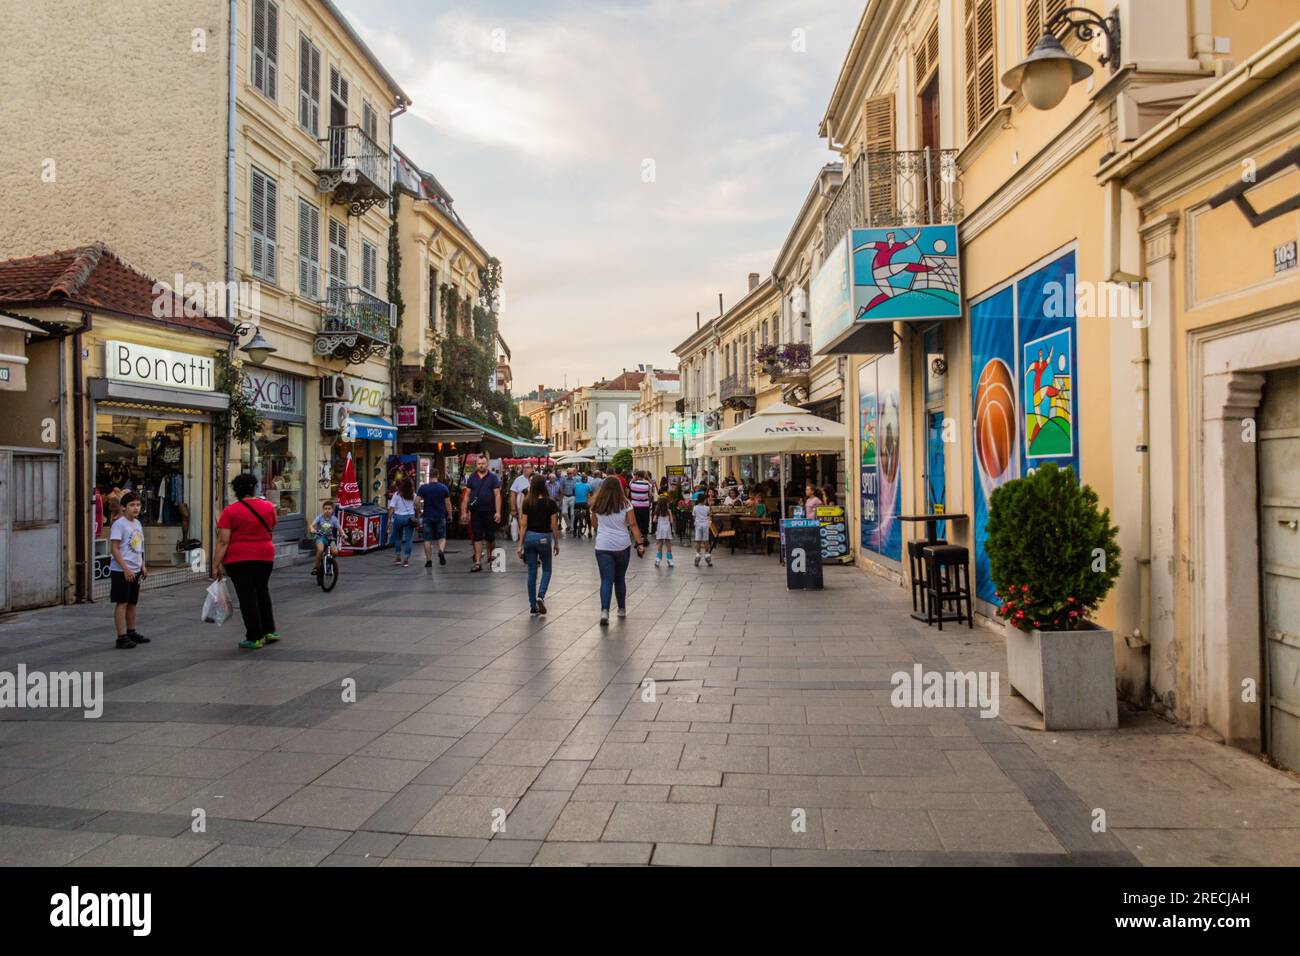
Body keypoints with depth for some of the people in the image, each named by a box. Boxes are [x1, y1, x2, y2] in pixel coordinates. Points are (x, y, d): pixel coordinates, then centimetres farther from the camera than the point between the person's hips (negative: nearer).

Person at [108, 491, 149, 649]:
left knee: (132, 602, 15)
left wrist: (142, 566, 16)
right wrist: (125, 569, -21)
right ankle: (122, 637, -2)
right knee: (122, 602, -5)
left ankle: (131, 632, 26)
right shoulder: (119, 524, -13)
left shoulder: (137, 523, 11)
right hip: (121, 571, -8)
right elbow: (114, 549, -17)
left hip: (135, 570, 8)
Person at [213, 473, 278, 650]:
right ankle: (269, 631, 24)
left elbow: (223, 542, -12)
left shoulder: (230, 511, -9)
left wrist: (216, 565, -9)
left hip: (238, 559, -3)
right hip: (265, 556, 3)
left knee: (247, 597, 4)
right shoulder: (268, 506, 1)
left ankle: (255, 638, 7)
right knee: (262, 592, 21)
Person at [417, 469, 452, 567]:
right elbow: (448, 503, -1)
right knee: (442, 537, 11)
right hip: (440, 517, 0)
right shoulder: (444, 488, -2)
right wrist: (449, 515, 10)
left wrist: (419, 512, 10)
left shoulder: (423, 488, -2)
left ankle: (428, 560, 8)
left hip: (427, 517, 0)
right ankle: (441, 551, -16)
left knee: (427, 539, 7)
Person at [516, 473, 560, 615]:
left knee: (532, 572, 9)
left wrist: (520, 544, 2)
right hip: (544, 538, -2)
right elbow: (554, 525, -6)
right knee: (546, 569, 16)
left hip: (530, 537, 2)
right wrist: (556, 543, 4)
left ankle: (533, 606, 12)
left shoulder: (527, 503, -3)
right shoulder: (550, 503, -8)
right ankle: (540, 596, -7)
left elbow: (523, 525, -2)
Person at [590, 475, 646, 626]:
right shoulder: (625, 504, -2)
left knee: (606, 580, -1)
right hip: (623, 546, 0)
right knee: (620, 578, 16)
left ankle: (604, 611, -19)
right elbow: (633, 525, -7)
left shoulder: (596, 506, 3)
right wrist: (640, 543, -6)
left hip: (603, 547, 0)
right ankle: (622, 609, 28)